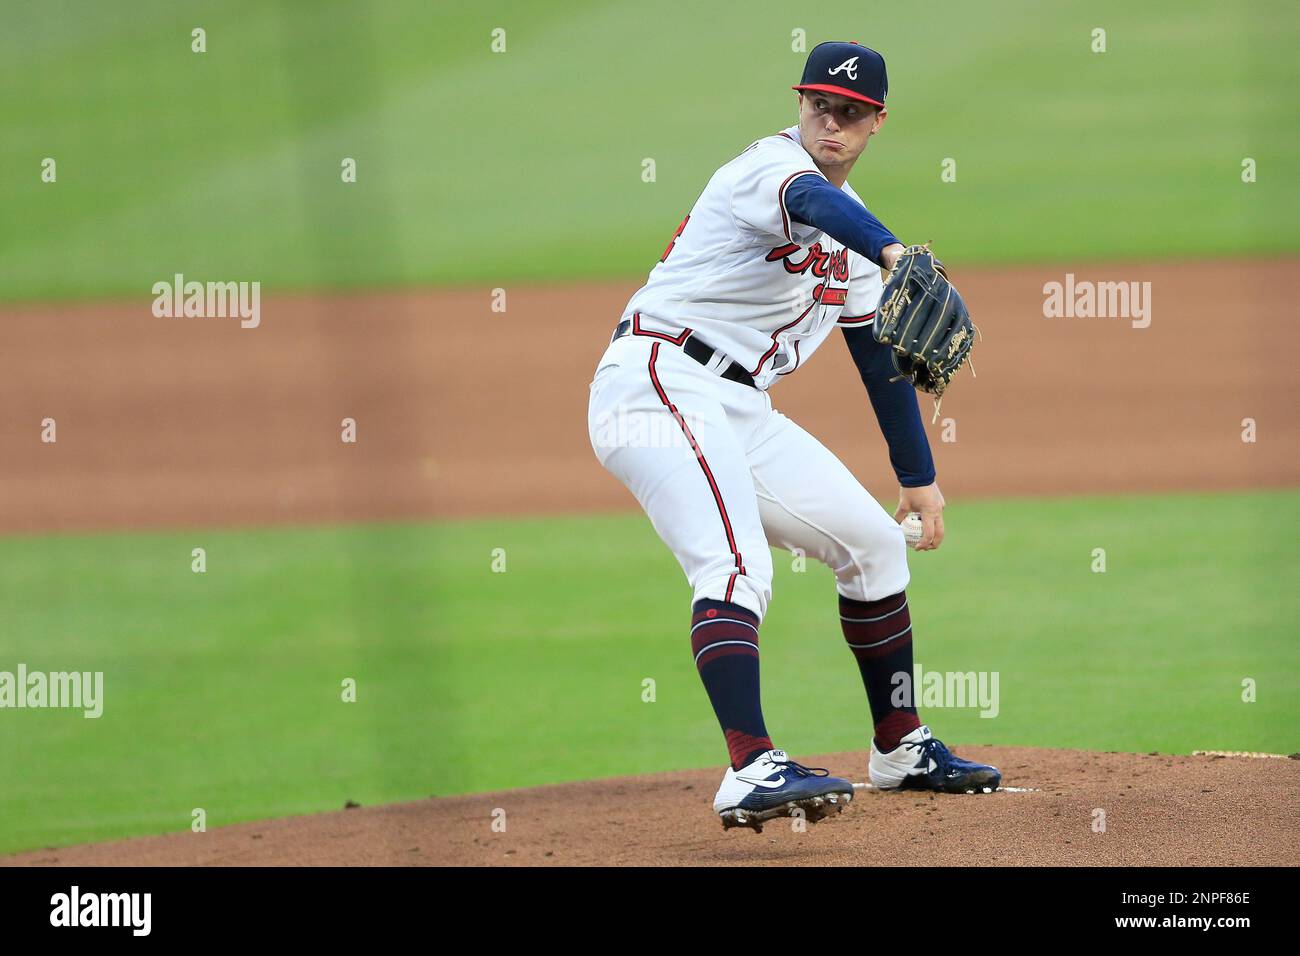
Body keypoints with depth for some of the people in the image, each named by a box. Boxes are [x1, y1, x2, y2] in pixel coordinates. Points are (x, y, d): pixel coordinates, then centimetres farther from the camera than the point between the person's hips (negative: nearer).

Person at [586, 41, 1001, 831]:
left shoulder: (849, 229, 18)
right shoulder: (773, 165, -11)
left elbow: (877, 352, 25)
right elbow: (811, 202, -36)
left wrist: (919, 474, 24)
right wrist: (892, 253, -57)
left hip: (739, 411, 9)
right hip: (661, 384, -9)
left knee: (875, 542, 16)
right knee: (737, 565, -29)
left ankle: (901, 749, 29)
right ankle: (753, 772, -43)